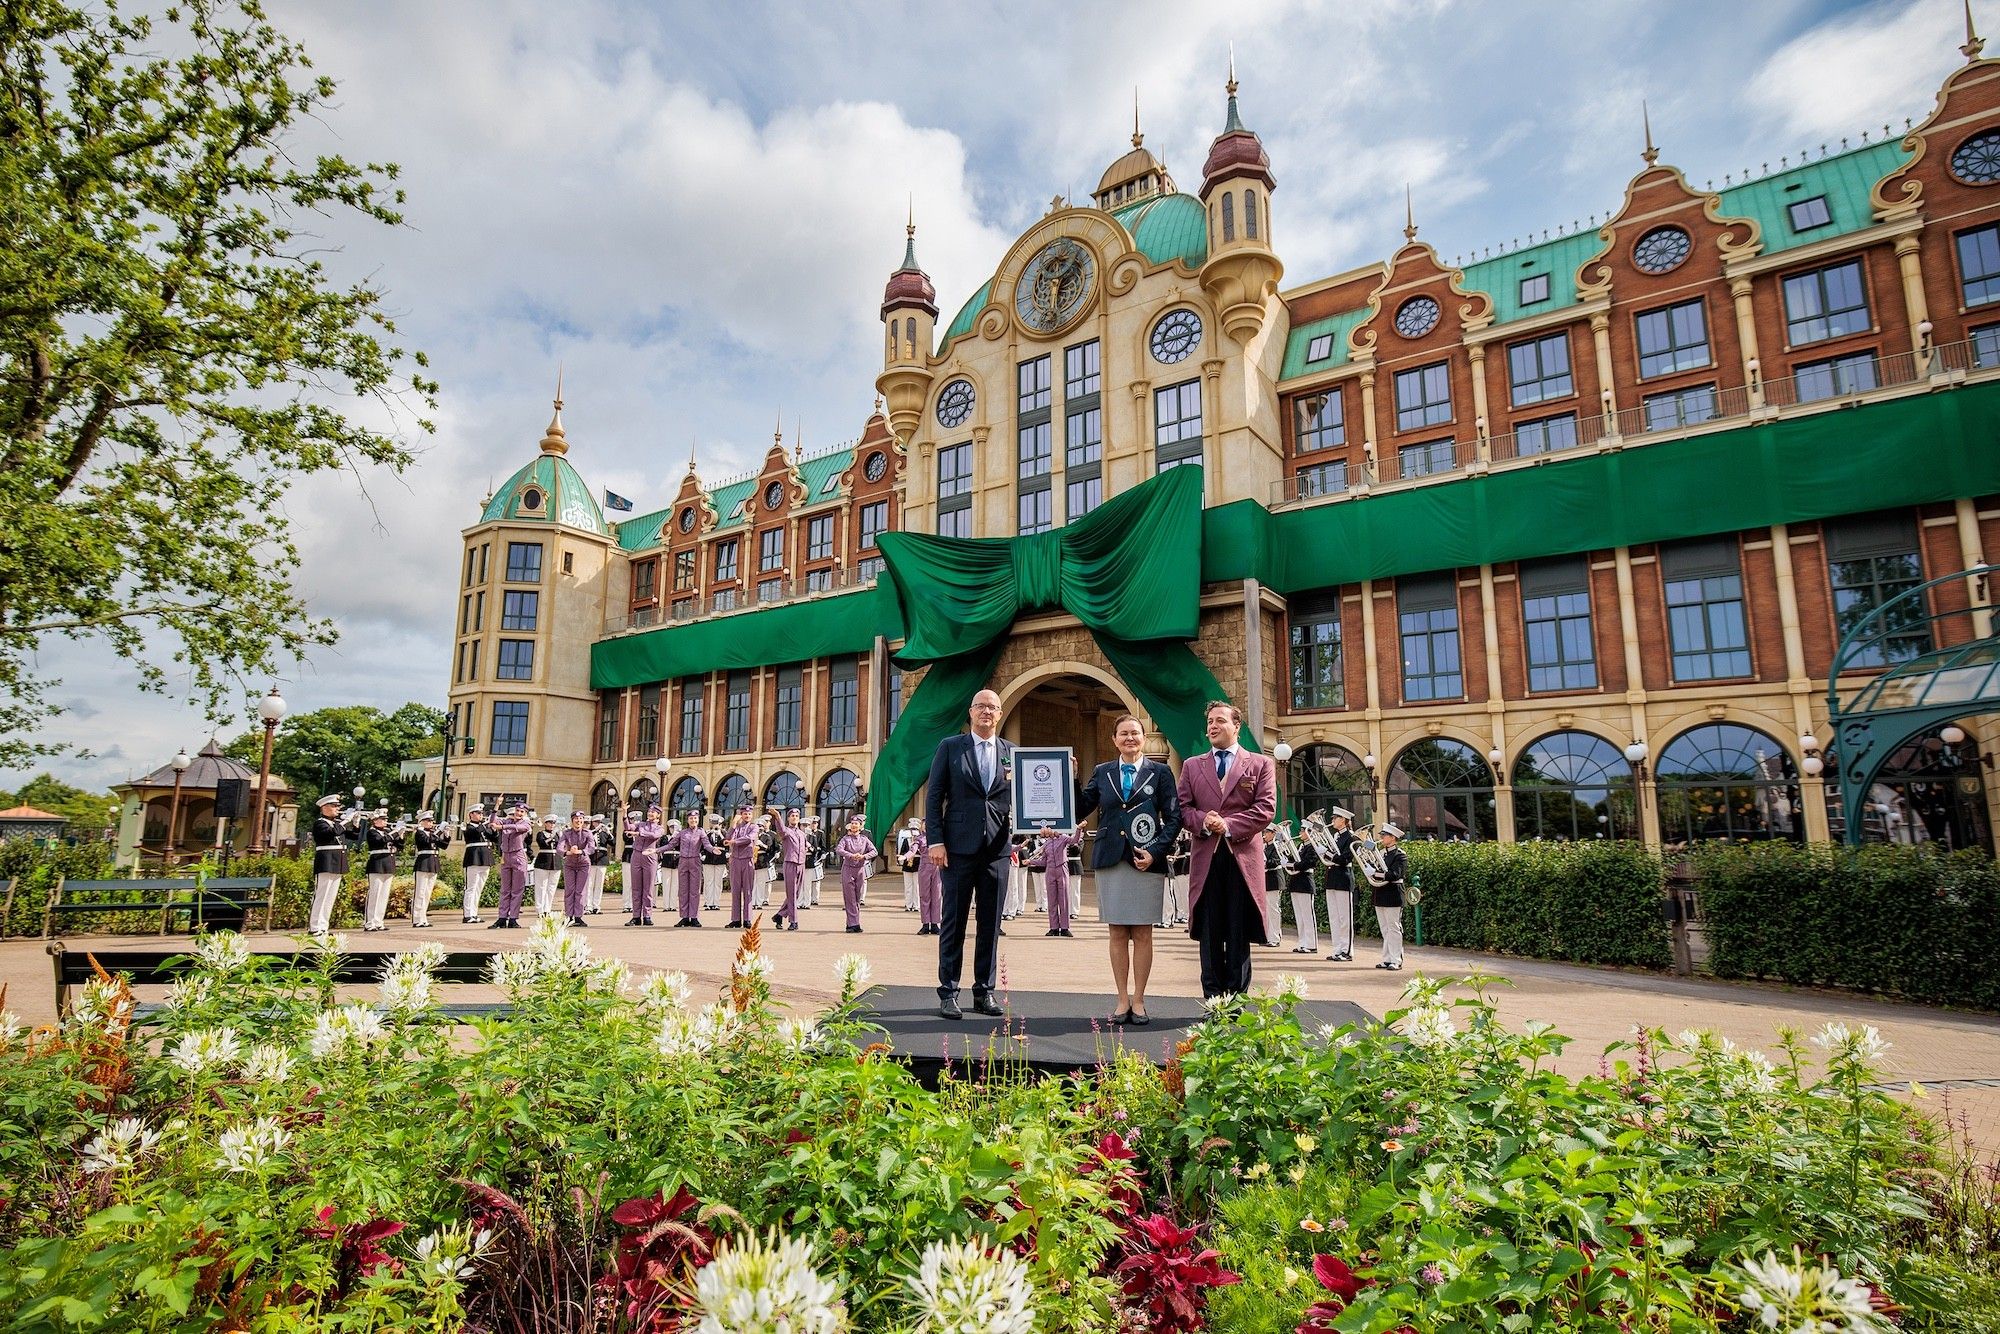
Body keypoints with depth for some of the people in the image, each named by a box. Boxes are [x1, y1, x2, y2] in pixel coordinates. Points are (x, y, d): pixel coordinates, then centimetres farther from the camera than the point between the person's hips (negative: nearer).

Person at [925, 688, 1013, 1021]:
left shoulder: (1011, 751, 11)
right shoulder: (950, 746, 3)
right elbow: (933, 796, 0)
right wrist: (935, 841, -8)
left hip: (997, 848, 3)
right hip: (958, 846, -3)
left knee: (990, 924, 8)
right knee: (954, 922, 3)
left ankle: (985, 991, 19)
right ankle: (948, 993, 11)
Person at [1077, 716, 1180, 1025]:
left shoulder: (1160, 772, 4)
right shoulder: (1102, 773, 10)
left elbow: (1173, 818, 0)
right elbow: (1079, 811, 4)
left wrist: (1156, 852, -11)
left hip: (1147, 862, -2)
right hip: (1110, 860, 2)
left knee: (1142, 933, 4)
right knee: (1118, 933, 6)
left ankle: (1138, 1000, 14)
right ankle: (1122, 1000, 15)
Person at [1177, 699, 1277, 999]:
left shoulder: (1260, 764, 8)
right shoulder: (1192, 766, 15)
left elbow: (1266, 808, -3)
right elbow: (1183, 808, 8)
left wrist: (1229, 825, -13)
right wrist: (1202, 821, -13)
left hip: (1243, 858, -2)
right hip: (1206, 858, 2)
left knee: (1239, 934, 3)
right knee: (1209, 933, 4)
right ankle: (1212, 999, 11)